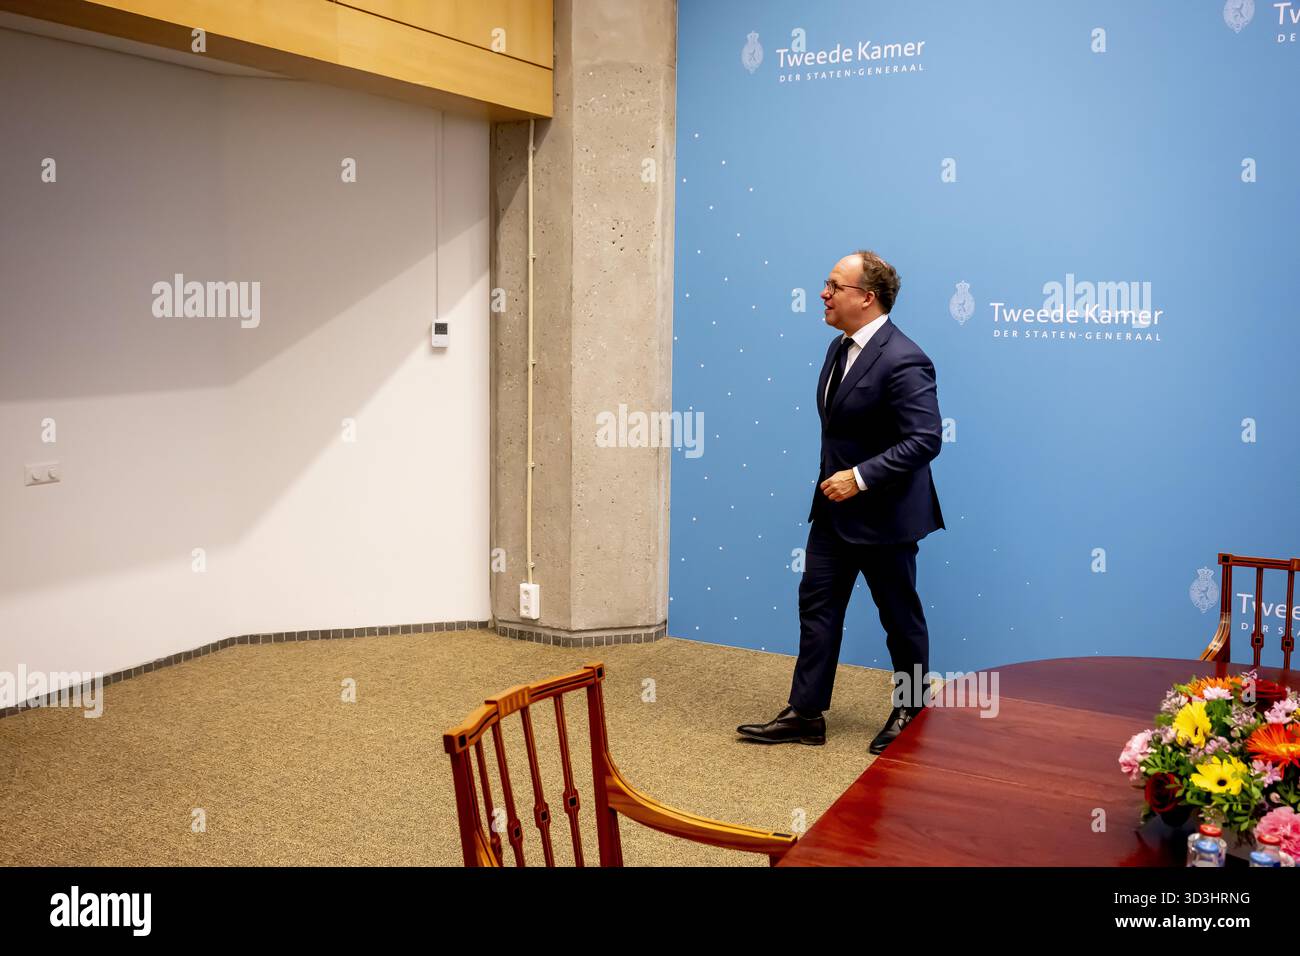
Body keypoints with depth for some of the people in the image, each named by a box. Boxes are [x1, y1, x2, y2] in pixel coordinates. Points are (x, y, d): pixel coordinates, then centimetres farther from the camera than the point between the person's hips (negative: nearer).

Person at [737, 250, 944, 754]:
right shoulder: (839, 347, 7)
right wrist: (835, 477, 16)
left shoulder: (902, 361, -22)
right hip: (835, 506, 9)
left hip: (883, 513, -9)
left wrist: (861, 478, -27)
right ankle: (805, 713, 18)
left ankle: (910, 711, 29)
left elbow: (926, 439, -26)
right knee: (817, 603, 9)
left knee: (899, 613, 9)